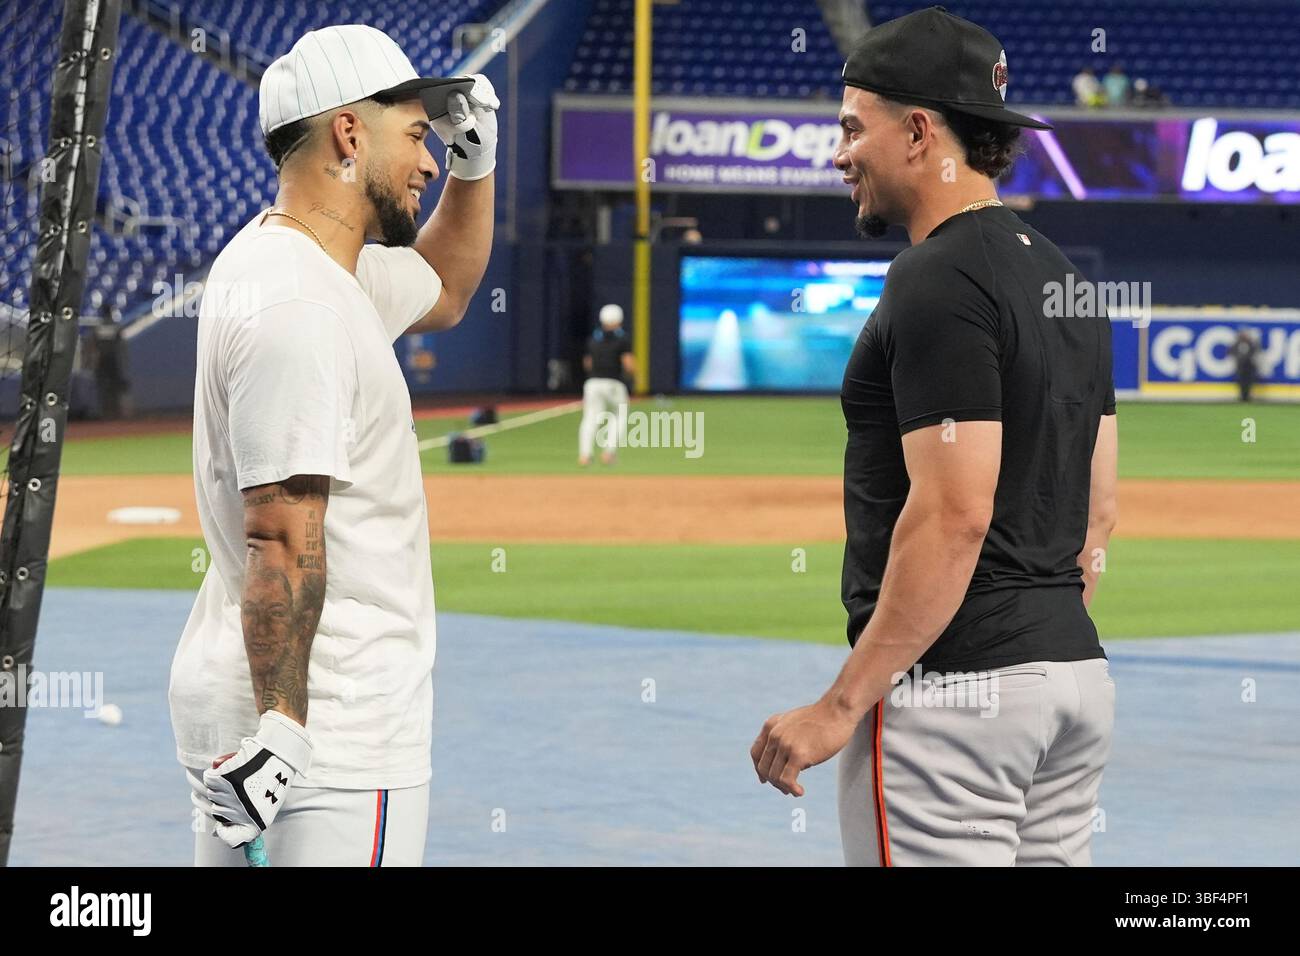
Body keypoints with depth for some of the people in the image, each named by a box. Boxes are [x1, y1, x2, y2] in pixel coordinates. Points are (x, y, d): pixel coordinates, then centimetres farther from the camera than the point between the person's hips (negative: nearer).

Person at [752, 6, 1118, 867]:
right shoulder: (1064, 278, 15)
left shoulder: (939, 282, -14)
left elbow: (955, 514, -22)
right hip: (1077, 669, 10)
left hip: (952, 688, -10)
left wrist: (841, 705, -21)